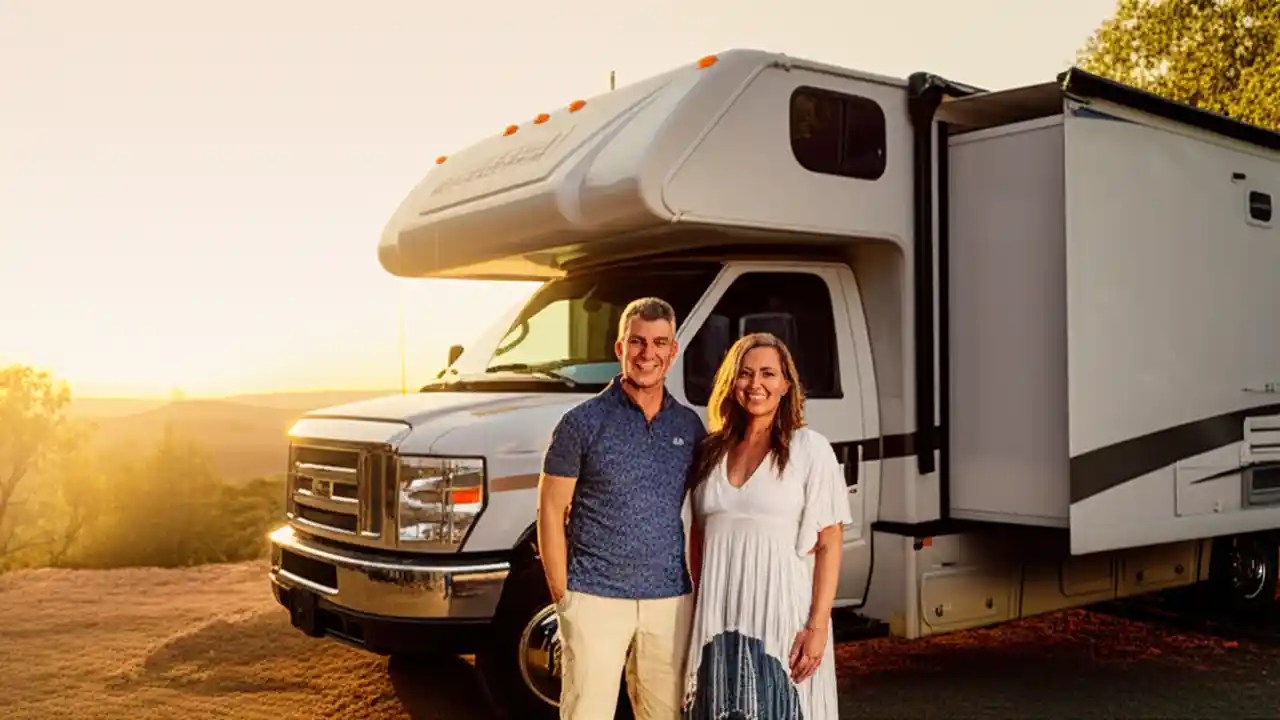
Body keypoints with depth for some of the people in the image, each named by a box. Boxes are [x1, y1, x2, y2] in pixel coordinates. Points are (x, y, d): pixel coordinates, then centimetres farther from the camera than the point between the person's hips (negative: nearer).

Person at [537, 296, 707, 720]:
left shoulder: (690, 426, 6)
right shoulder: (583, 422, -6)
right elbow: (551, 512, -3)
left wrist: (702, 586, 6)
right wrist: (561, 594, -6)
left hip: (670, 602, 4)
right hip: (595, 600, -4)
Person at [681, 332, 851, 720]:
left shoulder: (810, 449, -5)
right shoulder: (711, 451, 9)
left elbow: (828, 546, -6)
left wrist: (818, 625, -13)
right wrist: (699, 612, 12)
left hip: (781, 615, -4)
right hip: (718, 619, 4)